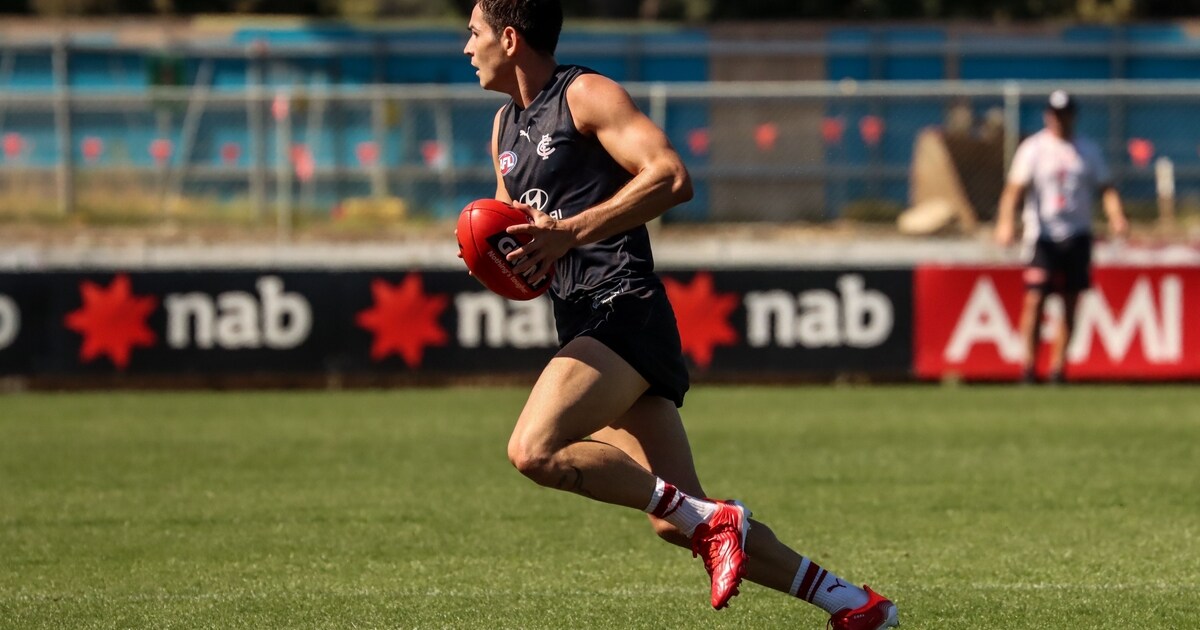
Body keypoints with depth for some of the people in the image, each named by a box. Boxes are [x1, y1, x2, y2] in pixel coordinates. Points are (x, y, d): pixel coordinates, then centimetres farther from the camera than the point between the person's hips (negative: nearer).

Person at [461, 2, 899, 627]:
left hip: (625, 311, -9)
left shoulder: (586, 95, -4)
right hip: (583, 326, 9)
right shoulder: (505, 127, 22)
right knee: (677, 522, 1)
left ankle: (707, 520, -19)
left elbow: (670, 177, -17)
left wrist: (570, 231, -22)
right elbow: (519, 238, 30)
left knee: (535, 450, -28)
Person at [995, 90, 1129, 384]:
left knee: (1071, 304, 3)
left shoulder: (1088, 150, 10)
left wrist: (1116, 217, -12)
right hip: (1042, 235, -3)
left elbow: (1105, 187, 7)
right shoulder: (1033, 148, 0)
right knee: (1035, 299, -12)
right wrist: (1005, 223, -23)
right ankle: (1028, 365, -6)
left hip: (1078, 236, 3)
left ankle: (1058, 367, 10)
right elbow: (1014, 188, -7)